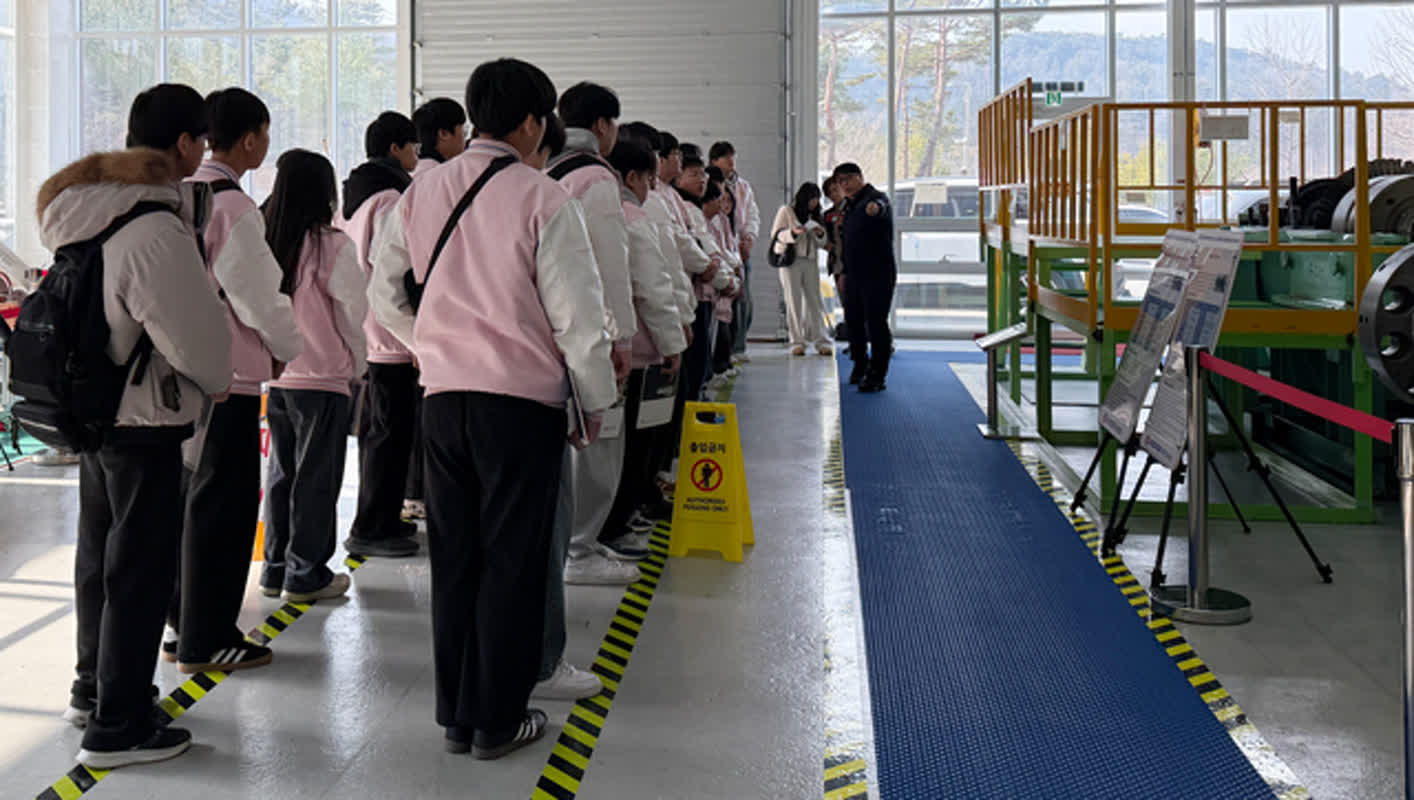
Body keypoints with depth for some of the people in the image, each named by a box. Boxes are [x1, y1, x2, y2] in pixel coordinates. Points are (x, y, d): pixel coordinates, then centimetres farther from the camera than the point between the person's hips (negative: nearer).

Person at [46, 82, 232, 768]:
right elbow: (191, 329, -19)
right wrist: (216, 381, 1)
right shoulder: (156, 232, -24)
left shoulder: (82, 213, 5)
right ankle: (116, 727, 9)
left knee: (99, 555, 22)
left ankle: (93, 689, 38)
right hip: (142, 419, -9)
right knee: (140, 568, 1)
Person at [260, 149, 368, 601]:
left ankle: (276, 567, 24)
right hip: (323, 377, -5)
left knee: (281, 471, 16)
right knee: (316, 476, 4)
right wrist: (356, 364, 6)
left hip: (274, 375, 5)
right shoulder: (332, 245, -14)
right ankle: (306, 575, 10)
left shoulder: (265, 240, -1)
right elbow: (355, 310, -9)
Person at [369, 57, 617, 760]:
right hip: (522, 398, -5)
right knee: (512, 561, 5)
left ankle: (455, 714, 22)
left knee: (453, 557, 13)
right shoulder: (543, 200, -11)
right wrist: (594, 402, 1)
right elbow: (577, 314, -10)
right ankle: (497, 720, 13)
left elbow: (384, 294, 13)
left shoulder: (421, 192, 6)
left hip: (443, 394, 5)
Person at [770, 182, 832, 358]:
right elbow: (776, 234, -4)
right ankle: (797, 341, -4)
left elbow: (822, 243, 18)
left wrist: (821, 234, -5)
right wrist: (793, 232, -22)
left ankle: (819, 340, -3)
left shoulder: (814, 216, 18)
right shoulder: (786, 211, 3)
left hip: (811, 262, 4)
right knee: (794, 301, -5)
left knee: (814, 300, -1)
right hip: (790, 260, -4)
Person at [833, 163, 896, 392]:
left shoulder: (875, 197, -9)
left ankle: (877, 375, -4)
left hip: (878, 275, -8)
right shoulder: (850, 207, 17)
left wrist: (875, 207, -59)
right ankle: (860, 364, 32)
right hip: (854, 276, 8)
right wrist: (844, 272, 22)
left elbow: (880, 205, -36)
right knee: (853, 320, 14)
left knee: (876, 323, -9)